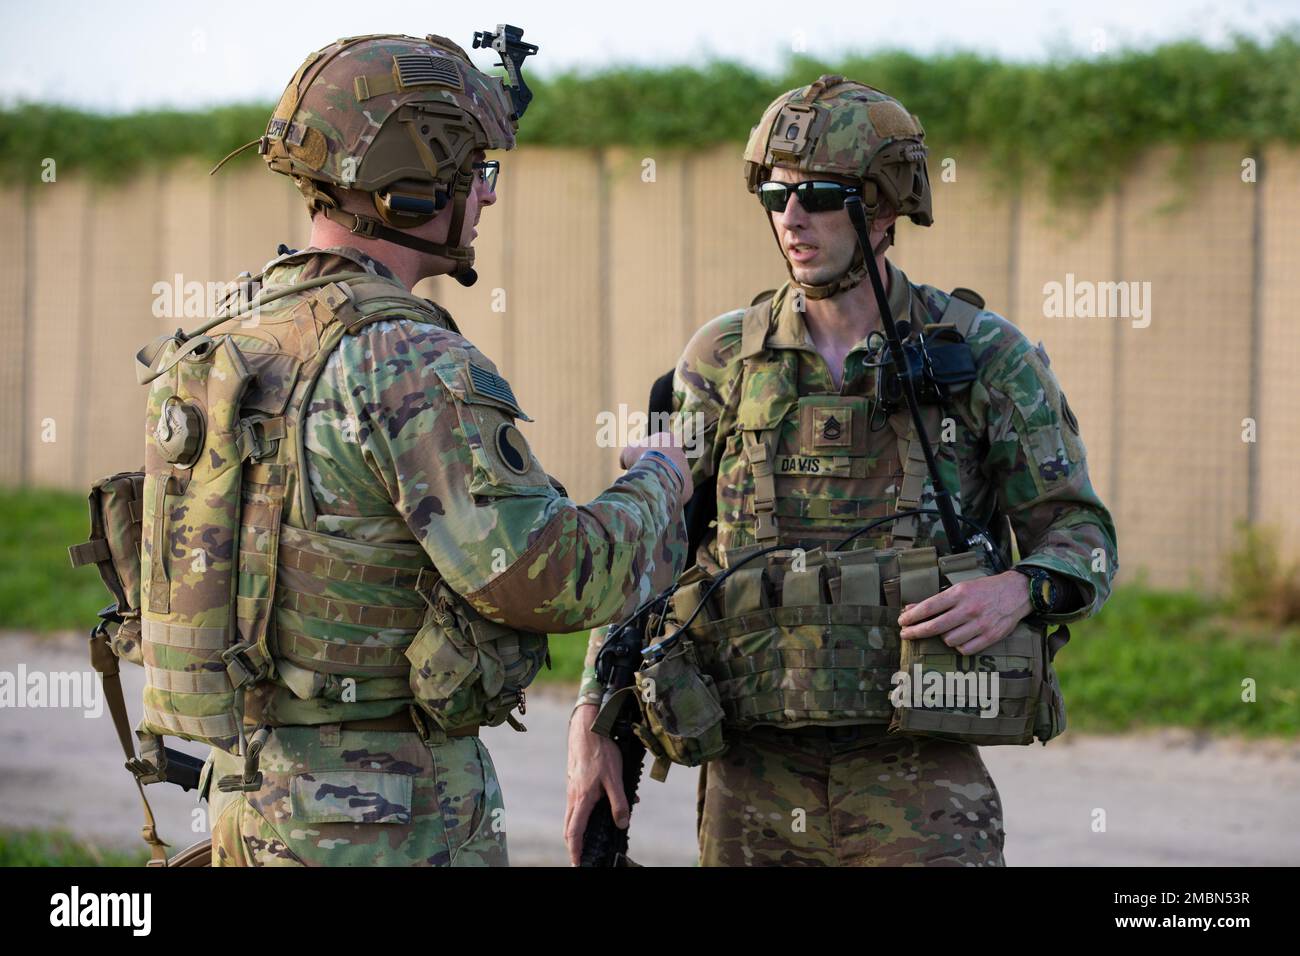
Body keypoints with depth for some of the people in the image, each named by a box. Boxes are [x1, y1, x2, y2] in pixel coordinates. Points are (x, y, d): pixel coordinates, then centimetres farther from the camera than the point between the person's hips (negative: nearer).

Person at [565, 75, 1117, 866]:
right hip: (753, 780, 3)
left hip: (918, 779, -2)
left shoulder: (984, 355, -1)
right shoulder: (722, 361, 5)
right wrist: (594, 719, -1)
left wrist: (1018, 590, -20)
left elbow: (1081, 535, 3)